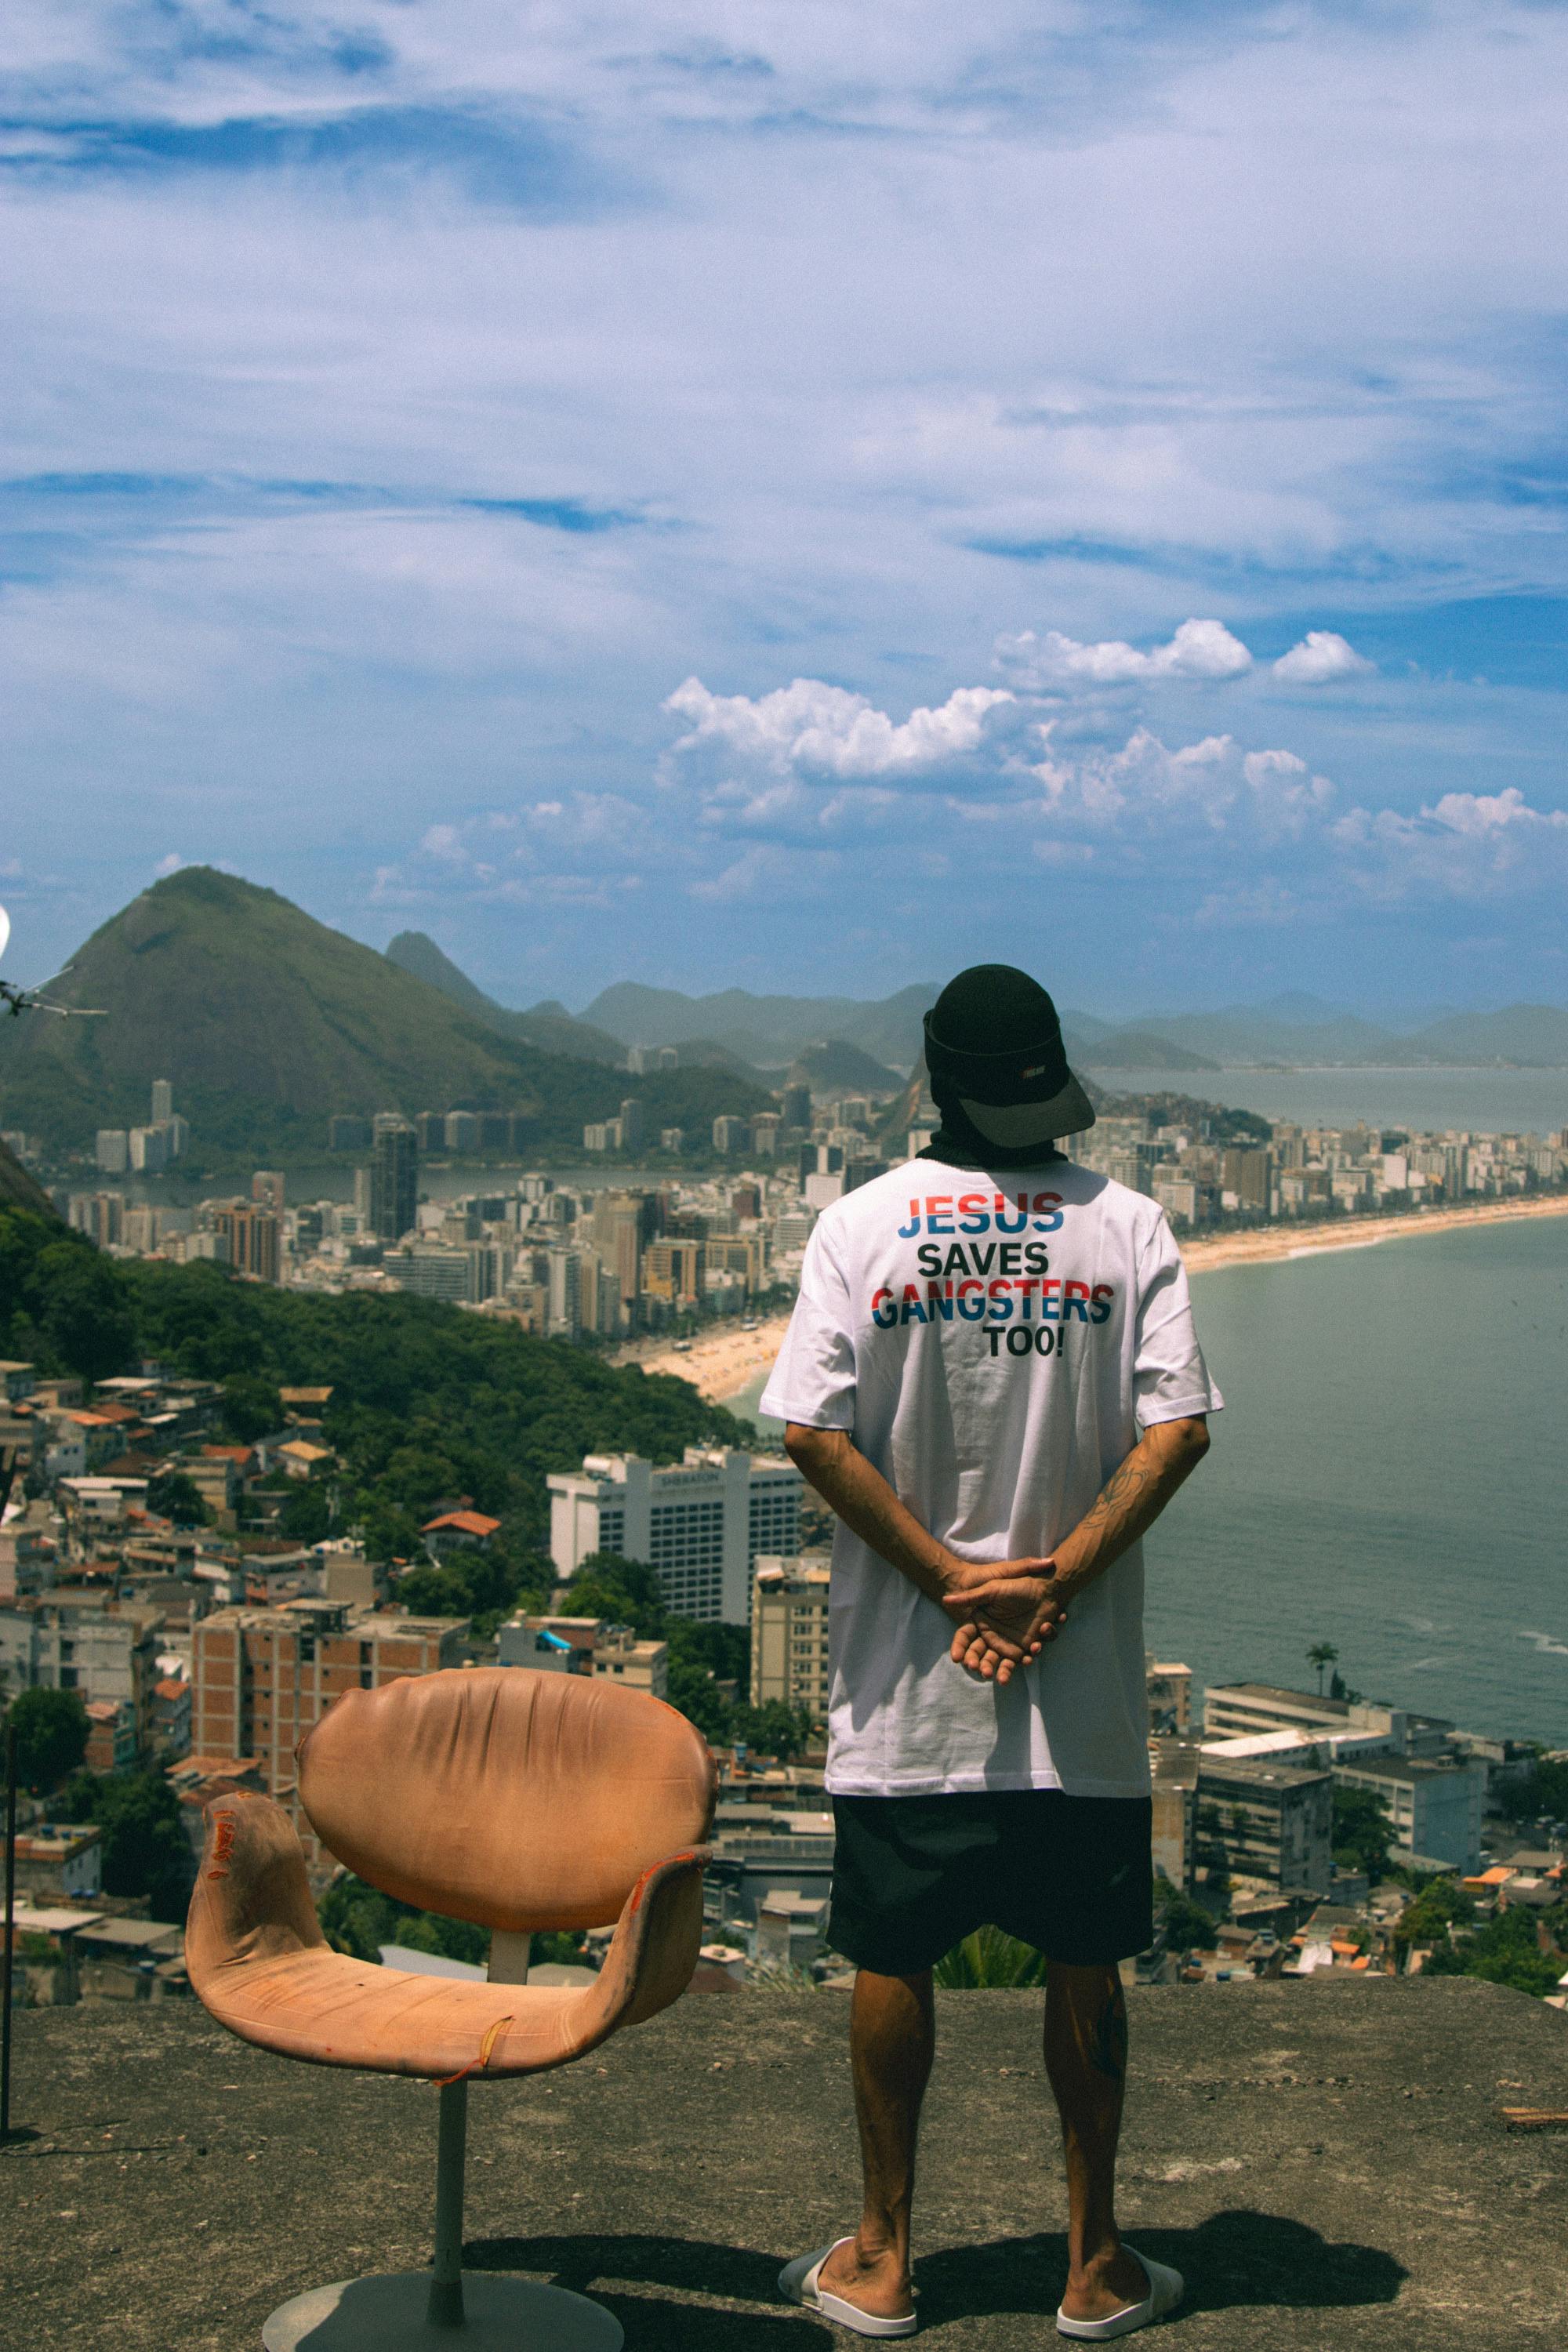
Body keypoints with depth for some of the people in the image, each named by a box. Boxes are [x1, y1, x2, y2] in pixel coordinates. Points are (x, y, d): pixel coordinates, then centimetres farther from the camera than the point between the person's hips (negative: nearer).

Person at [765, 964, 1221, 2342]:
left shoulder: (864, 1225, -4)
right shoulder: (1127, 1224, -2)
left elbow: (815, 1433, -10)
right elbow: (1178, 1429, -11)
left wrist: (953, 1583, -7)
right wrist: (1052, 1582, -10)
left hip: (906, 1683, 0)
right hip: (1085, 1688, 1)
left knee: (893, 1960, 11)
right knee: (1083, 1965, 12)